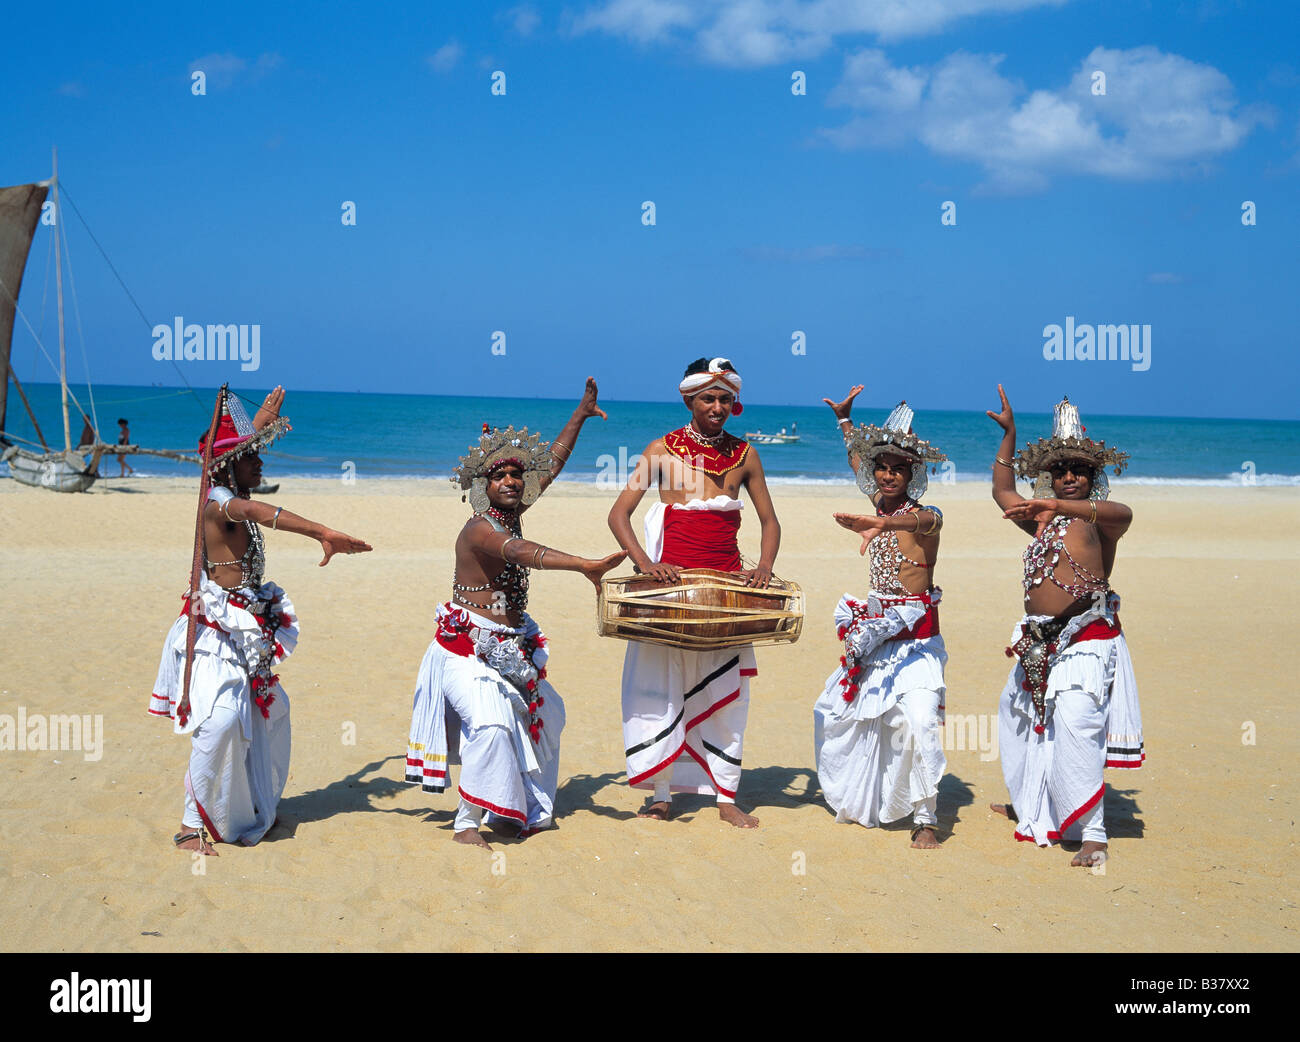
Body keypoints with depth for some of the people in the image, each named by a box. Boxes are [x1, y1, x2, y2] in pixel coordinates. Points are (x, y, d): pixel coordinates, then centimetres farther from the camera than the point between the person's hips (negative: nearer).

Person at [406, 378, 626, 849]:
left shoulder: (510, 514, 4)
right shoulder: (481, 529, -21)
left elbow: (551, 464, 14)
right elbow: (524, 553, -41)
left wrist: (582, 413, 18)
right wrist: (586, 566, -53)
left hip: (507, 649, 10)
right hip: (466, 649, -10)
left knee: (546, 713, 21)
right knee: (490, 722, -29)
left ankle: (526, 806, 31)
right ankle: (466, 823, -20)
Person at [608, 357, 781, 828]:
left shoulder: (743, 454, 8)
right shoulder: (663, 449, -1)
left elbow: (769, 520, 12)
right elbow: (619, 514, -4)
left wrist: (764, 567, -6)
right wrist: (644, 562, -19)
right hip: (672, 579, -3)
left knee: (726, 692, 5)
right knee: (662, 688, -2)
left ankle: (726, 797, 13)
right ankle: (662, 794, 6)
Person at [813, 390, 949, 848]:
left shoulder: (926, 515, -12)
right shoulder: (876, 510, 6)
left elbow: (923, 522, -39)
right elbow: (858, 459, 25)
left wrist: (885, 524, -58)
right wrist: (844, 418, 32)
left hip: (915, 636, -7)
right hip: (873, 630, 8)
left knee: (920, 720, -23)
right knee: (836, 709, 17)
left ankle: (926, 818, -12)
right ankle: (860, 799, 38)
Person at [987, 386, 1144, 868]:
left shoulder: (1099, 519, -6)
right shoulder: (1042, 519, 17)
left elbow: (1121, 514, -30)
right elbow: (1002, 490, 30)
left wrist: (1057, 505, -43)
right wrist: (1009, 432, 26)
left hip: (1085, 639, -9)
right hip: (1041, 641, 9)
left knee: (1074, 728, -22)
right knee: (1018, 713, 22)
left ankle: (1092, 834, -19)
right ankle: (1031, 806, 43)